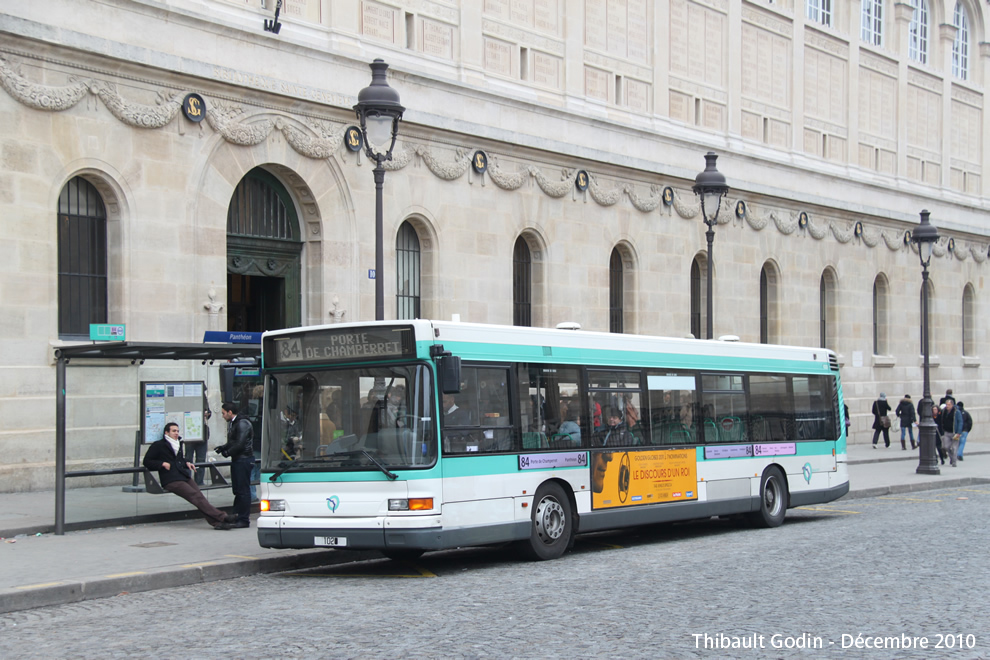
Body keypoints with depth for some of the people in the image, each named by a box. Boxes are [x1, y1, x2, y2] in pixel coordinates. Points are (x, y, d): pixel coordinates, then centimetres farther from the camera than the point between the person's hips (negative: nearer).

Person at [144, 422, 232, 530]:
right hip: (171, 480, -7)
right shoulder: (158, 445, 8)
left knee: (200, 496, -19)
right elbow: (146, 462, 4)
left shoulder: (178, 444, 28)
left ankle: (216, 522, -33)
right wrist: (162, 464, -9)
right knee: (196, 496, -23)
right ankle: (222, 517, -33)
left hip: (184, 476, 7)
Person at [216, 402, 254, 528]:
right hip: (237, 460, 10)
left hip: (244, 460, -10)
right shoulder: (232, 424, 17)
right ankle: (236, 517, 15)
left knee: (243, 490, -6)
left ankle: (244, 520, -4)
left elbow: (240, 444, -21)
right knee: (237, 490, 11)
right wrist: (223, 447, 7)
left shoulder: (242, 424, -14)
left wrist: (227, 452, -11)